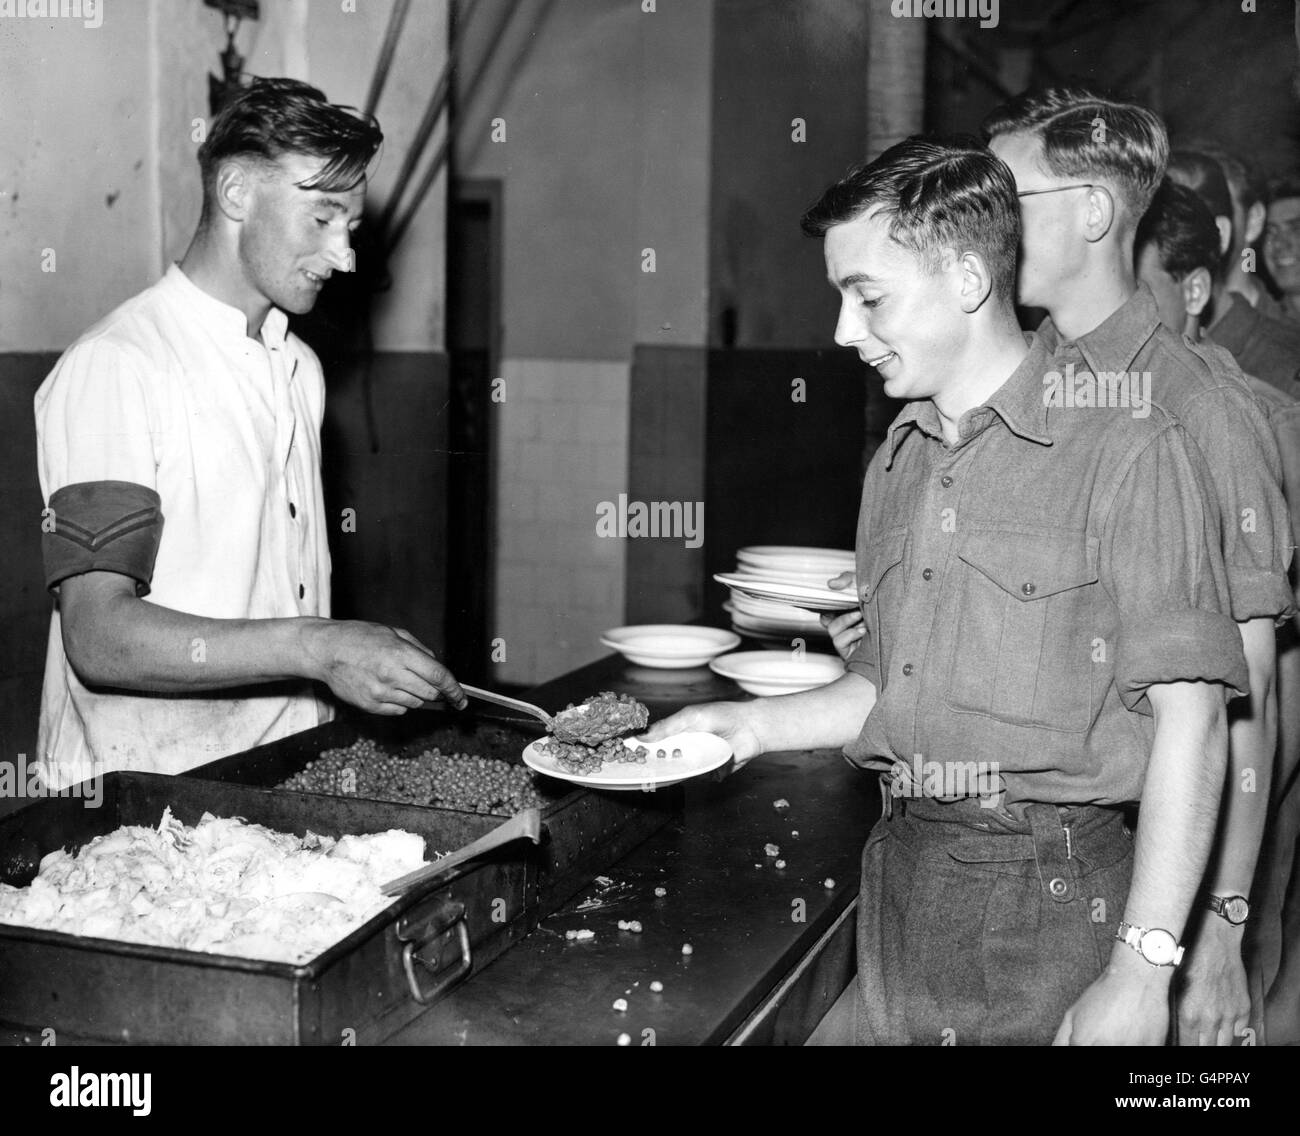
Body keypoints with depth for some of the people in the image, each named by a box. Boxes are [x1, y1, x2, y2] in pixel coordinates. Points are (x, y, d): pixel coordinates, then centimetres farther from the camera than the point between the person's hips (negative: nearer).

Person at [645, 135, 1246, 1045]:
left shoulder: (1126, 447, -11)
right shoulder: (897, 466, 12)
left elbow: (1188, 717, -14)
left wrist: (1140, 974, -17)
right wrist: (752, 723, 7)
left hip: (1054, 900, -6)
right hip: (901, 882, 6)